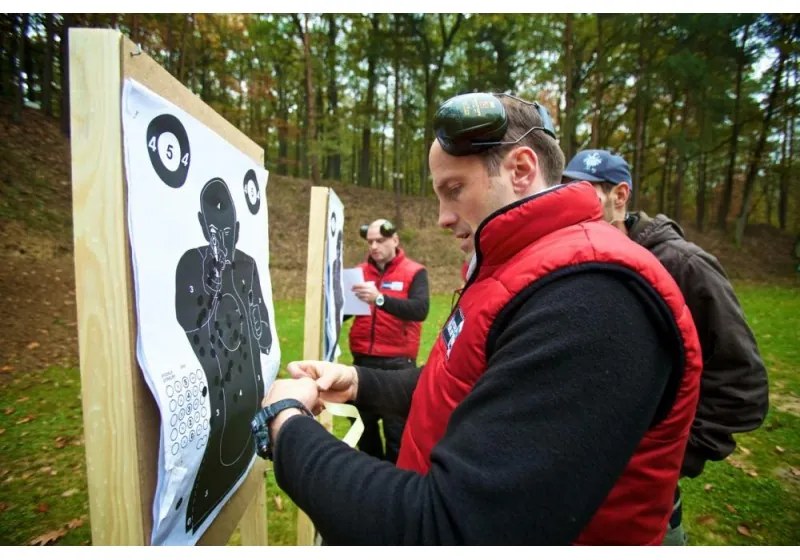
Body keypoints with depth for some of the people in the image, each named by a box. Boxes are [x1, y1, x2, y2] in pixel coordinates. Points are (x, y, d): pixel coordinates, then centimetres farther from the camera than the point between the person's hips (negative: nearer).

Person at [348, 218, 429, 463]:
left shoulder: (414, 272, -3)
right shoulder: (360, 271, 8)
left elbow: (420, 310, -20)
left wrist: (380, 299, -32)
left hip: (397, 362, -4)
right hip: (362, 361, 5)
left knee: (397, 429, 6)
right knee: (363, 426, 17)